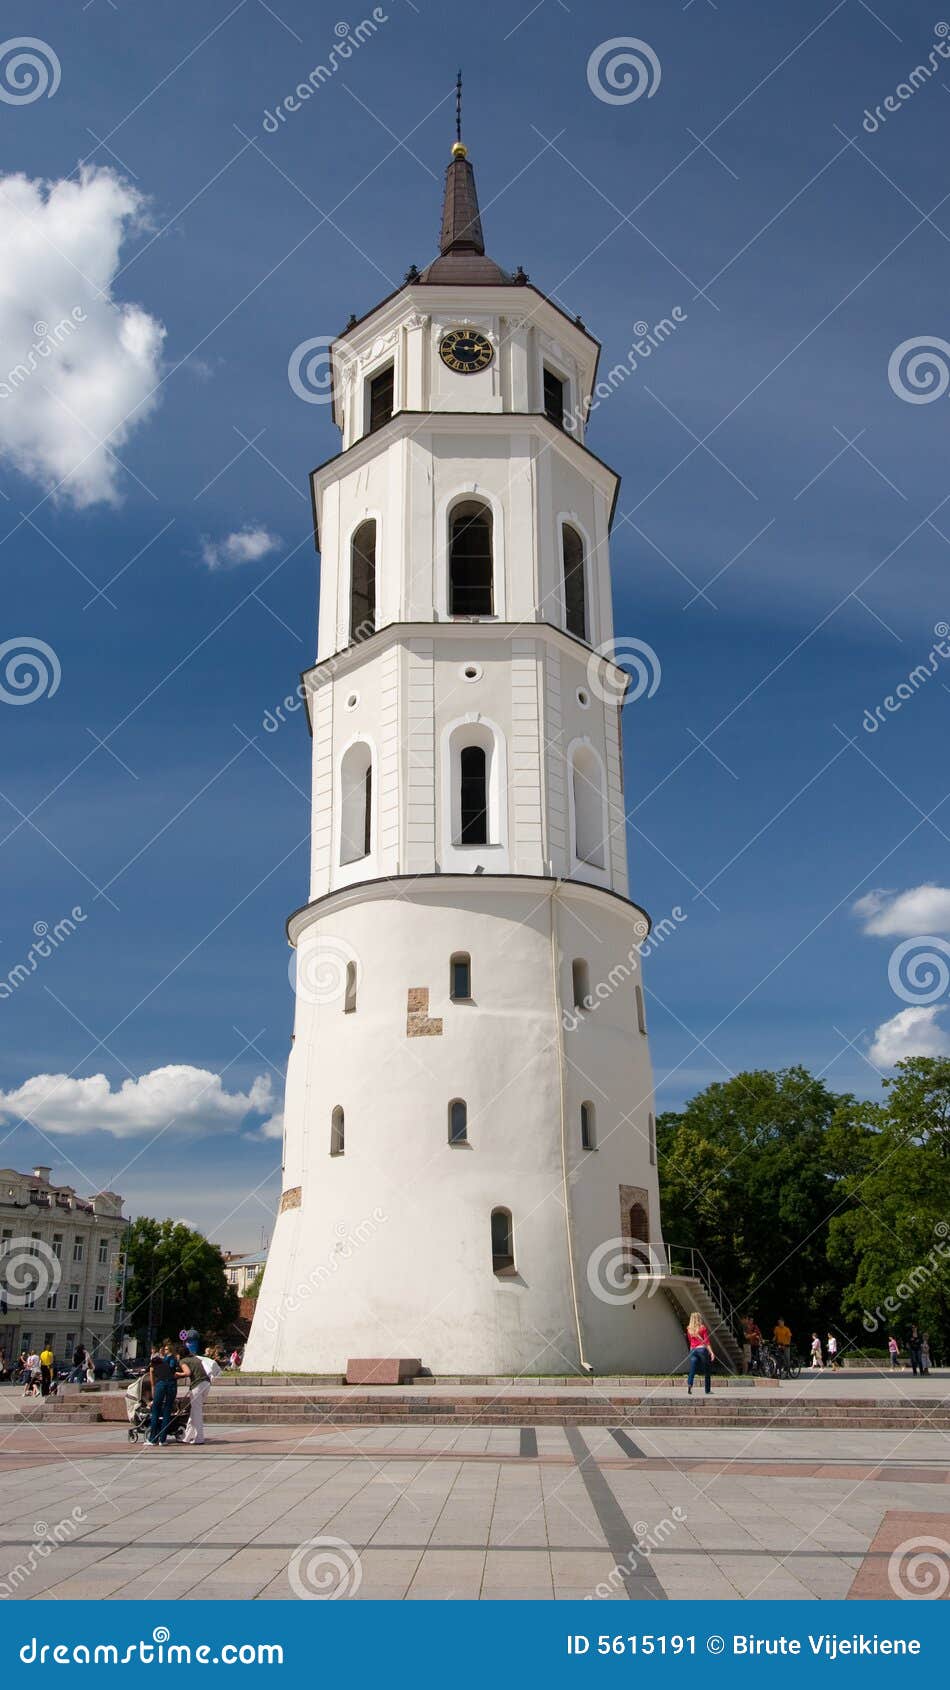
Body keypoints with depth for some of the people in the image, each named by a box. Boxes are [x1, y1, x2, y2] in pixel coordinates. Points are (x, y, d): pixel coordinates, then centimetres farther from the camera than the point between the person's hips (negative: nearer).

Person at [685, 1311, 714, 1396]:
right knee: (707, 1372, 11)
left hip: (693, 1350, 3)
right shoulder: (703, 1328, -2)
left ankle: (689, 1385, -29)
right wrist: (711, 1352, -11)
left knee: (692, 1371, -3)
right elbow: (706, 1341, -8)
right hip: (702, 1349, -3)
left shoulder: (689, 1329, 9)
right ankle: (707, 1390, 14)